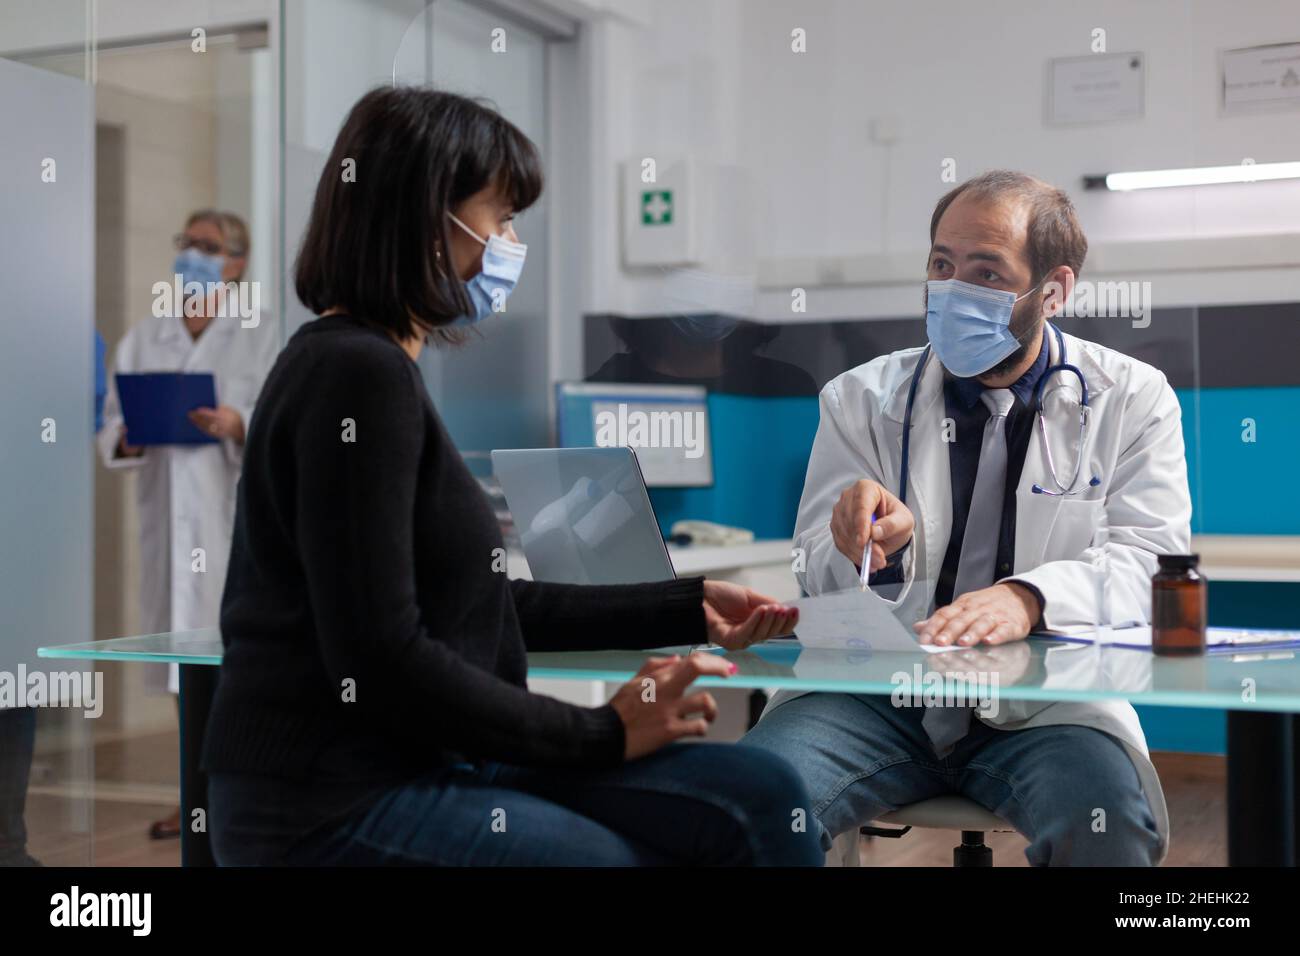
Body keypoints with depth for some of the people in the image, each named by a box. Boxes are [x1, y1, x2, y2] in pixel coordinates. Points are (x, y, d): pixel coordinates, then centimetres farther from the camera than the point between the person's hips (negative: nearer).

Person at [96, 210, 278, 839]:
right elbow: (111, 421, 11)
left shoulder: (260, 335, 2)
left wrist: (239, 426, -24)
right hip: (170, 511, 4)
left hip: (237, 512, -4)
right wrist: (127, 437, -11)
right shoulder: (143, 337, 13)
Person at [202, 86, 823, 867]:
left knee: (761, 797, -2)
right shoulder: (360, 374, -16)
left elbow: (486, 606, 17)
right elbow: (380, 661, -21)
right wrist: (600, 734, -12)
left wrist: (688, 610, 16)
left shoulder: (369, 367, 15)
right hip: (334, 807, -9)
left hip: (412, 764, 9)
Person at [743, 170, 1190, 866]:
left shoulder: (1132, 399, 10)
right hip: (877, 690, 1)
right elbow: (815, 579, 8)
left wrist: (1028, 596, -23)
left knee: (1108, 826, -32)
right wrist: (868, 548, -17)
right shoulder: (861, 399, 12)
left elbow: (1149, 556, -2)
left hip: (1043, 702, -1)